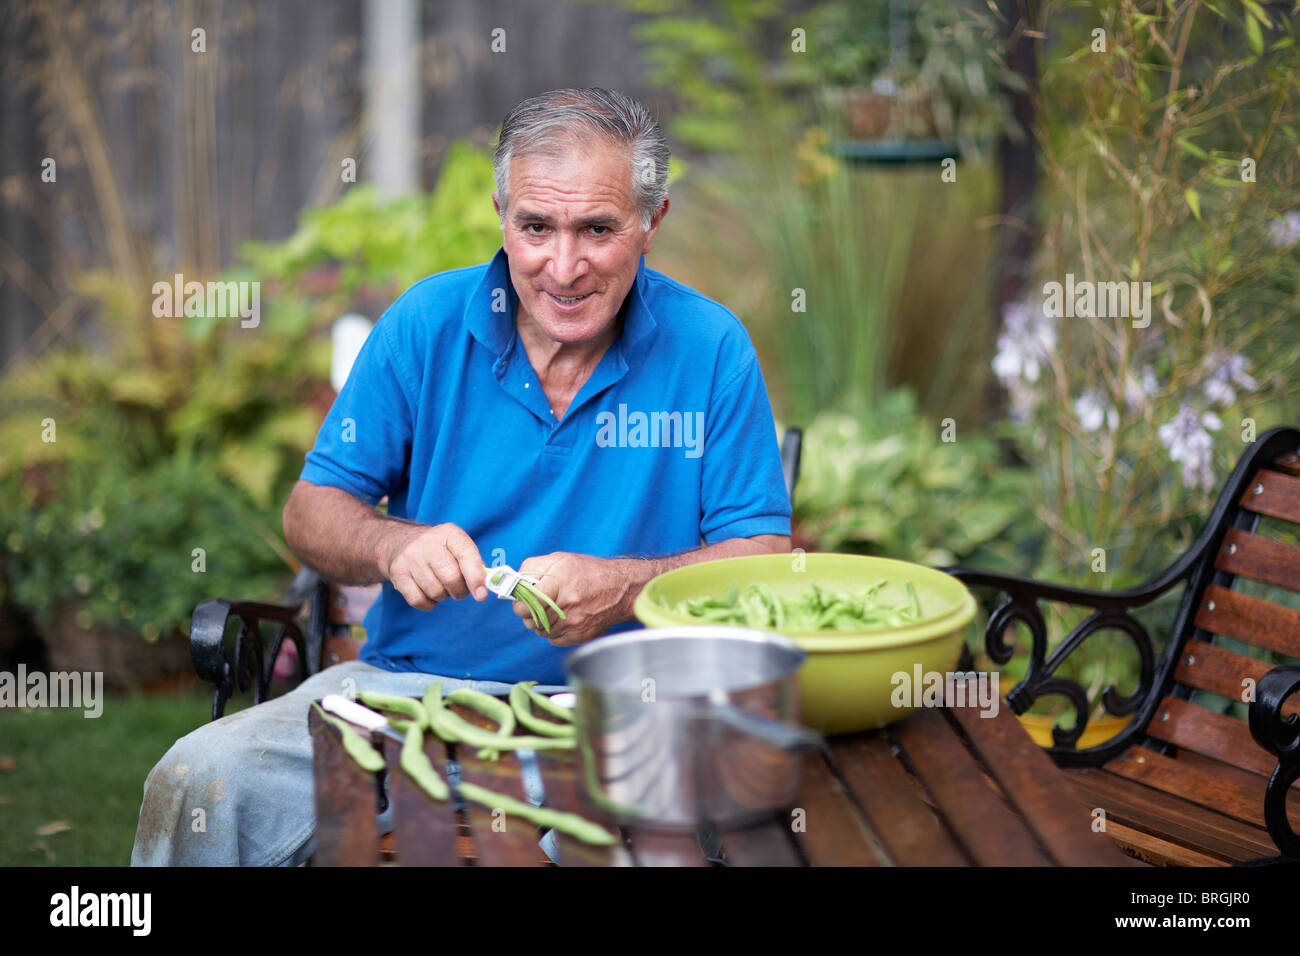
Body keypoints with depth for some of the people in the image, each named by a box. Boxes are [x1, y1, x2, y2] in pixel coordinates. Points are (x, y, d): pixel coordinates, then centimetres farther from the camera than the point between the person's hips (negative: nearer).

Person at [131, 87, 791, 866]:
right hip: (408, 680, 2)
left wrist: (622, 588, -20)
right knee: (200, 781, -20)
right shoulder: (426, 324, 2)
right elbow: (311, 511, 6)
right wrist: (391, 547, -17)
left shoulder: (710, 348, -2)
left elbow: (764, 559, -2)